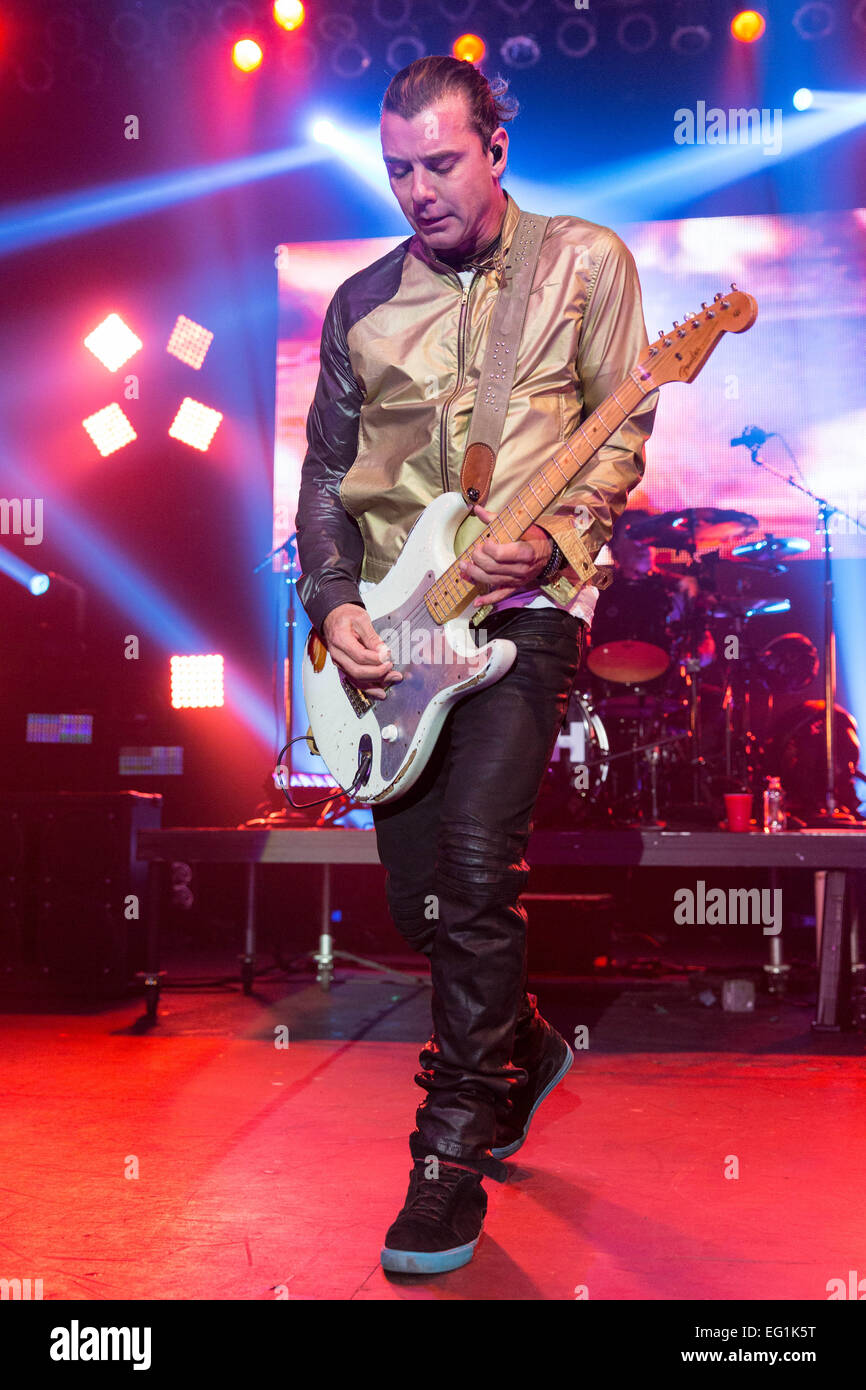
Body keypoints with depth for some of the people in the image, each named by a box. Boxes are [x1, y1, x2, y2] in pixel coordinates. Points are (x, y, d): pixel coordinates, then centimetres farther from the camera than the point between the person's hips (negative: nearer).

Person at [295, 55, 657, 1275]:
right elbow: (325, 469, 14)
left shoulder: (584, 261, 4)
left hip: (524, 604, -4)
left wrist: (552, 534, -16)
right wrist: (333, 599, 0)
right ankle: (524, 1048, 35)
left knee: (474, 861, -19)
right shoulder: (363, 303, 13)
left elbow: (626, 434, 1)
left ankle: (456, 1154, -4)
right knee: (419, 892, 7)